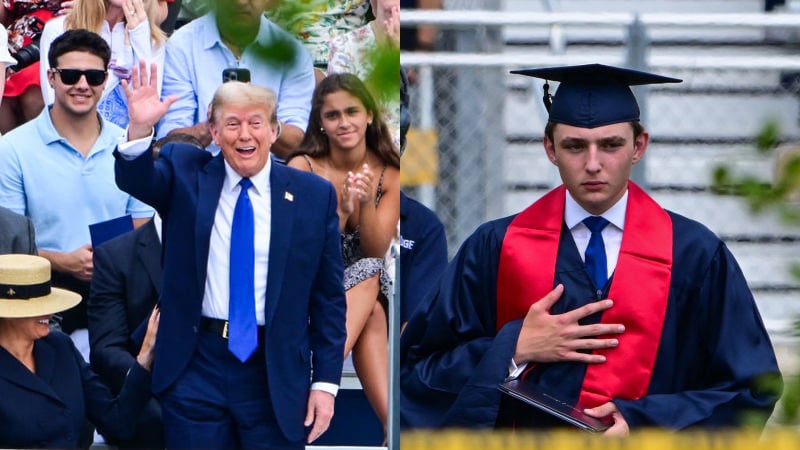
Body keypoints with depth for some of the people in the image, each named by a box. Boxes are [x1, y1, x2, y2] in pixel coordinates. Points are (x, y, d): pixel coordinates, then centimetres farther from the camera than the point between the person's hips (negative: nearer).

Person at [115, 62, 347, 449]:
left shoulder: (314, 195, 1)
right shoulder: (186, 173, 4)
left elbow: (328, 298, 3)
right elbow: (138, 181, -17)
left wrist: (326, 382, -1)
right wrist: (139, 128, -37)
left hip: (275, 374, 0)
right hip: (195, 366, 0)